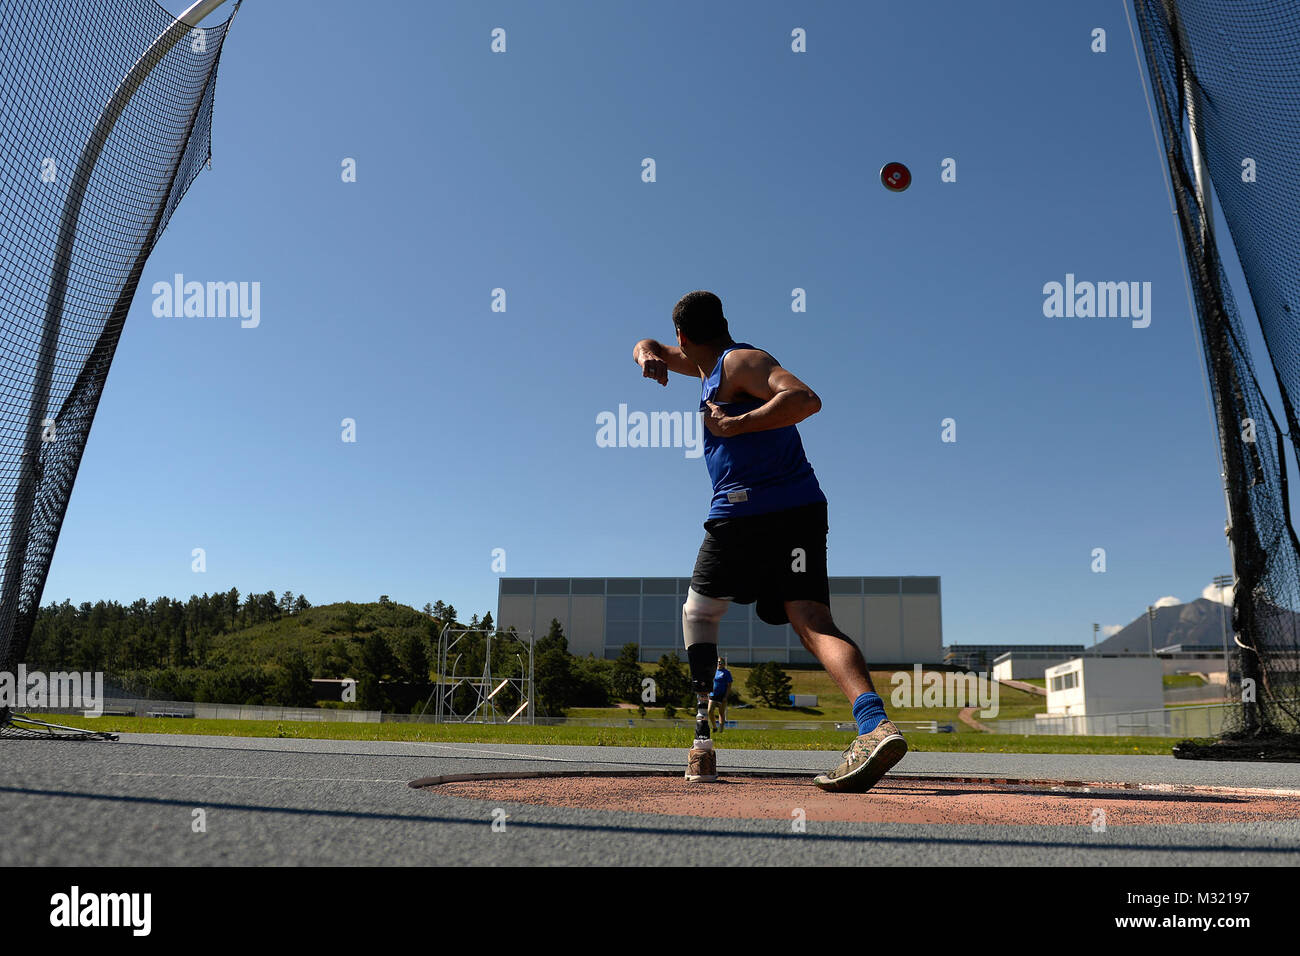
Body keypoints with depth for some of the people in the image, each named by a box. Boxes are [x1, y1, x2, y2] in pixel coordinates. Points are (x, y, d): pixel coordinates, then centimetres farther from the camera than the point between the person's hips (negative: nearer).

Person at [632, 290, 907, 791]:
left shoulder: (739, 361, -2)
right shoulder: (714, 362, 24)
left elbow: (805, 399, -19)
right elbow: (649, 347, 37)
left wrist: (735, 425, -18)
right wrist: (648, 356, 14)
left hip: (744, 510, -8)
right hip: (802, 509, 8)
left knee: (698, 613, 12)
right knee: (813, 621, -9)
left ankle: (704, 735, 6)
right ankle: (875, 723, -31)